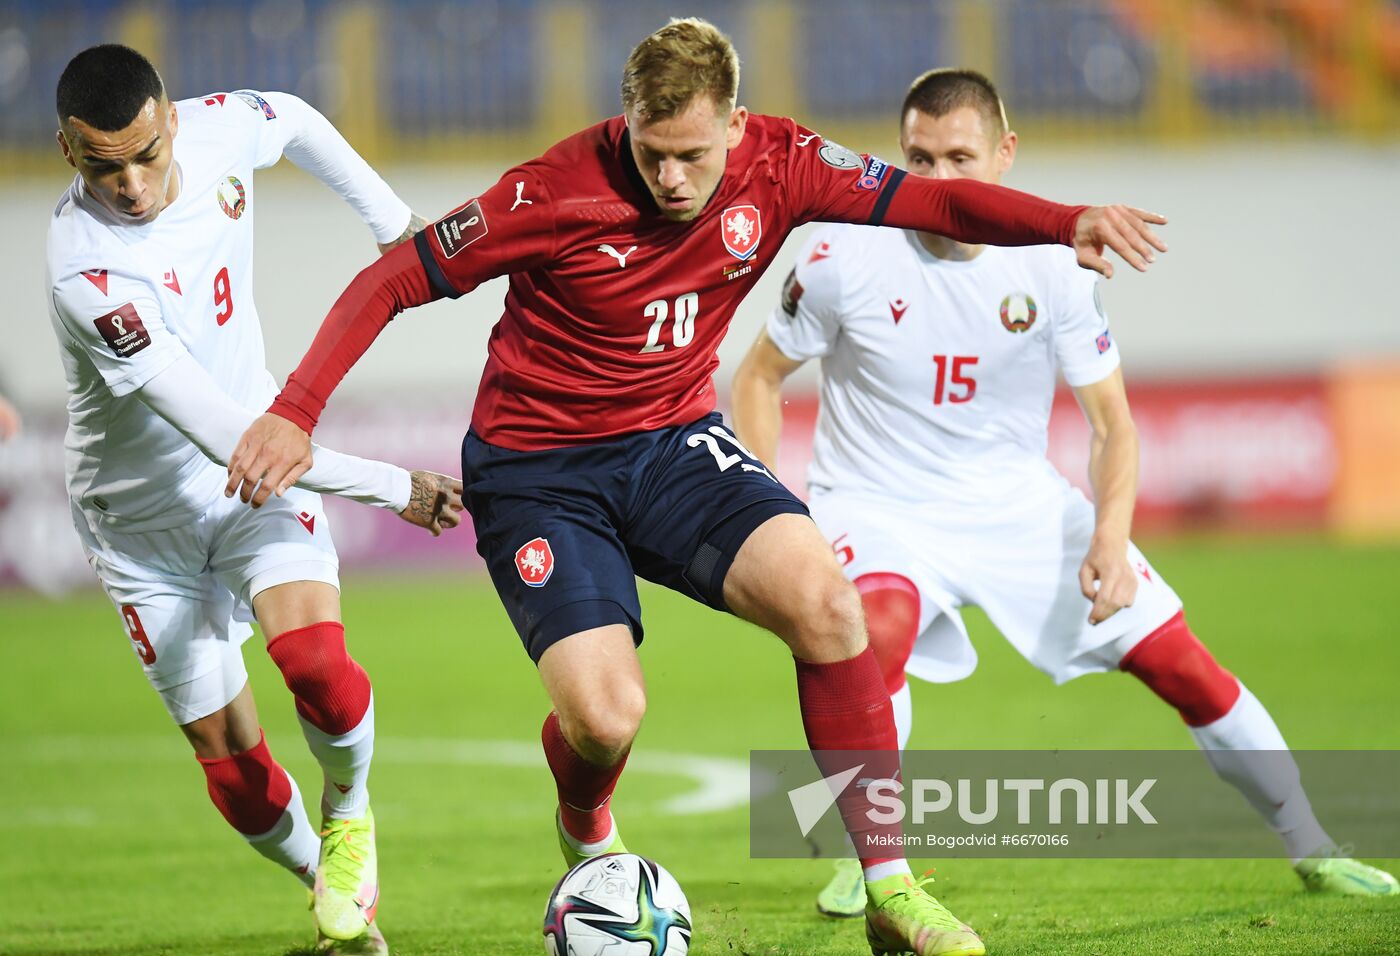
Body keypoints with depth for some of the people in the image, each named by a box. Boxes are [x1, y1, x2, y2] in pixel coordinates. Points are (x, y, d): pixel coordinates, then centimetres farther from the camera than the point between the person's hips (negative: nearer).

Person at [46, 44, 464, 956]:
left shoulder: (218, 130, -15)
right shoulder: (89, 274, -33)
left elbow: (296, 122, 14)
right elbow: (224, 434, -34)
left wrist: (393, 221, 11)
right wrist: (393, 487, -29)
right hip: (146, 512, -3)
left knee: (317, 664, -23)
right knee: (236, 769, -2)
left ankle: (349, 814, 8)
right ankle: (328, 880, 27)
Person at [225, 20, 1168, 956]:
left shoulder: (775, 165, -10)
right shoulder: (557, 194, -21)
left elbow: (929, 199, -8)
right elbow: (390, 281, -14)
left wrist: (1069, 223, -26)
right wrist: (294, 413, -23)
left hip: (672, 440, 4)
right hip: (535, 471, -3)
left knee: (822, 597, -24)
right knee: (604, 715, -21)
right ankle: (588, 845, 19)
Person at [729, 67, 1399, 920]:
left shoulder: (1052, 264, -10)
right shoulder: (847, 257, -15)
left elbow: (1113, 422, -5)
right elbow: (761, 376, -1)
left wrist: (1109, 541, -21)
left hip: (1018, 499, 2)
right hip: (877, 505, -2)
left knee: (1182, 662, -3)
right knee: (881, 630, -36)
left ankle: (1312, 848, 16)